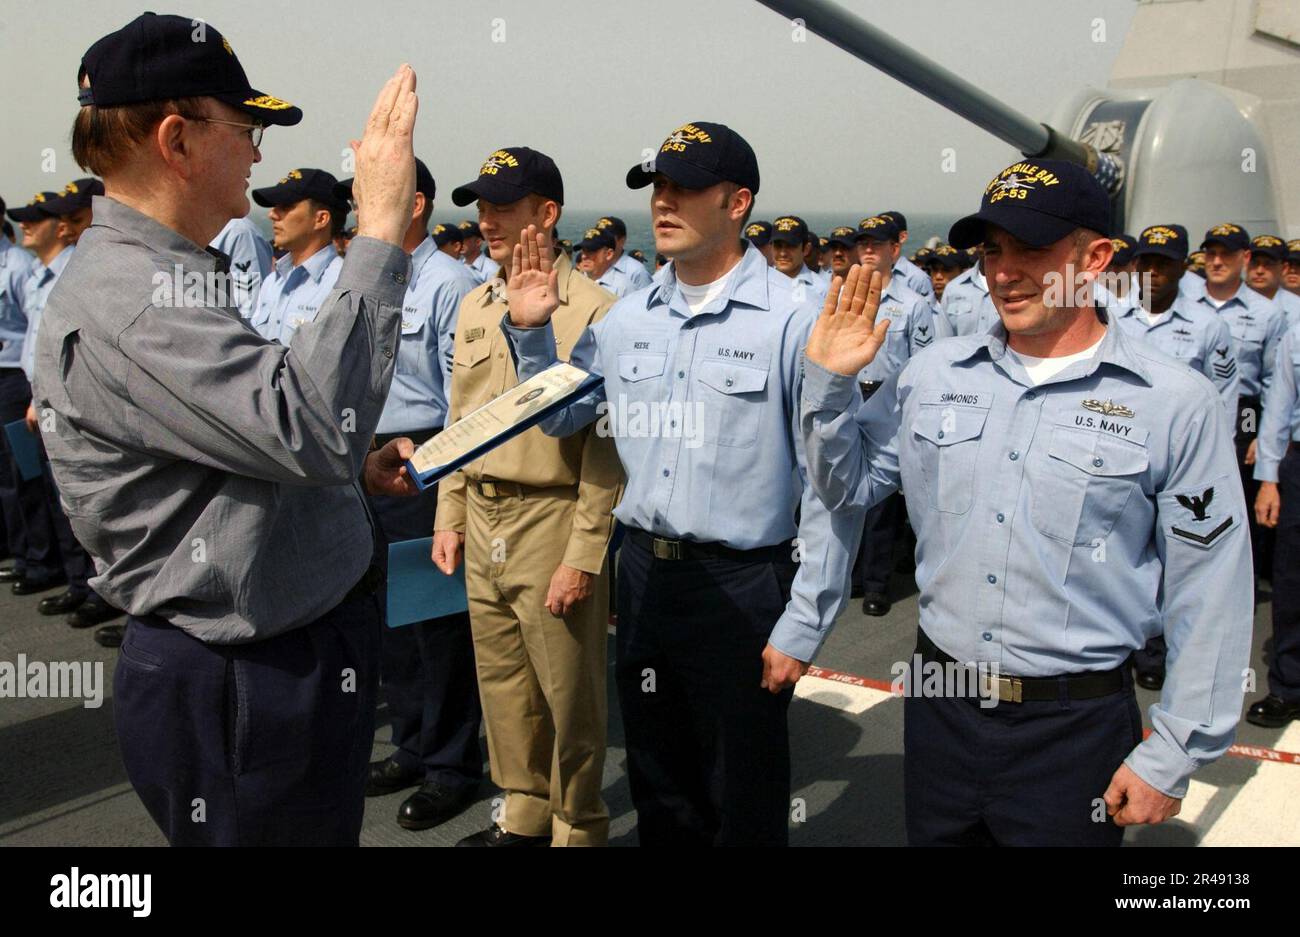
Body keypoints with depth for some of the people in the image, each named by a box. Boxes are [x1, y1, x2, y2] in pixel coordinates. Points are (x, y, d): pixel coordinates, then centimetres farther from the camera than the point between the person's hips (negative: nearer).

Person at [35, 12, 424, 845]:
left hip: (308, 645, 10)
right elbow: (311, 424, -35)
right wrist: (381, 232, -31)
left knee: (328, 830, 23)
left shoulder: (183, 273, 12)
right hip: (243, 689, -10)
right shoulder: (121, 300, -23)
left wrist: (353, 466, 4)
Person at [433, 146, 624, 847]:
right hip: (483, 520, 7)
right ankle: (524, 812, 35)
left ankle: (578, 826, 24)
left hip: (553, 521, -7)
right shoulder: (474, 308, 11)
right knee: (502, 683, 17)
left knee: (568, 691, 4)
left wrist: (584, 554, -15)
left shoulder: (592, 310, -11)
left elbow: (608, 442, -13)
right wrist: (450, 518, 14)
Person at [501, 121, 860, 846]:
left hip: (741, 586, -6)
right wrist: (533, 331, 2)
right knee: (659, 792, 22)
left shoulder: (795, 321, -14)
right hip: (644, 572, 6)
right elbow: (560, 417, 17)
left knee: (743, 808, 12)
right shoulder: (628, 318, 6)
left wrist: (803, 627, -13)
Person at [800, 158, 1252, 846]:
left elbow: (1208, 598, -6)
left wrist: (1171, 757, -6)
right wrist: (827, 380, -5)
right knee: (932, 837, 20)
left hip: (1076, 728, -3)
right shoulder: (935, 372, 1)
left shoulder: (1176, 402, -10)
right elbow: (847, 487, 10)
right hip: (939, 706, 4)